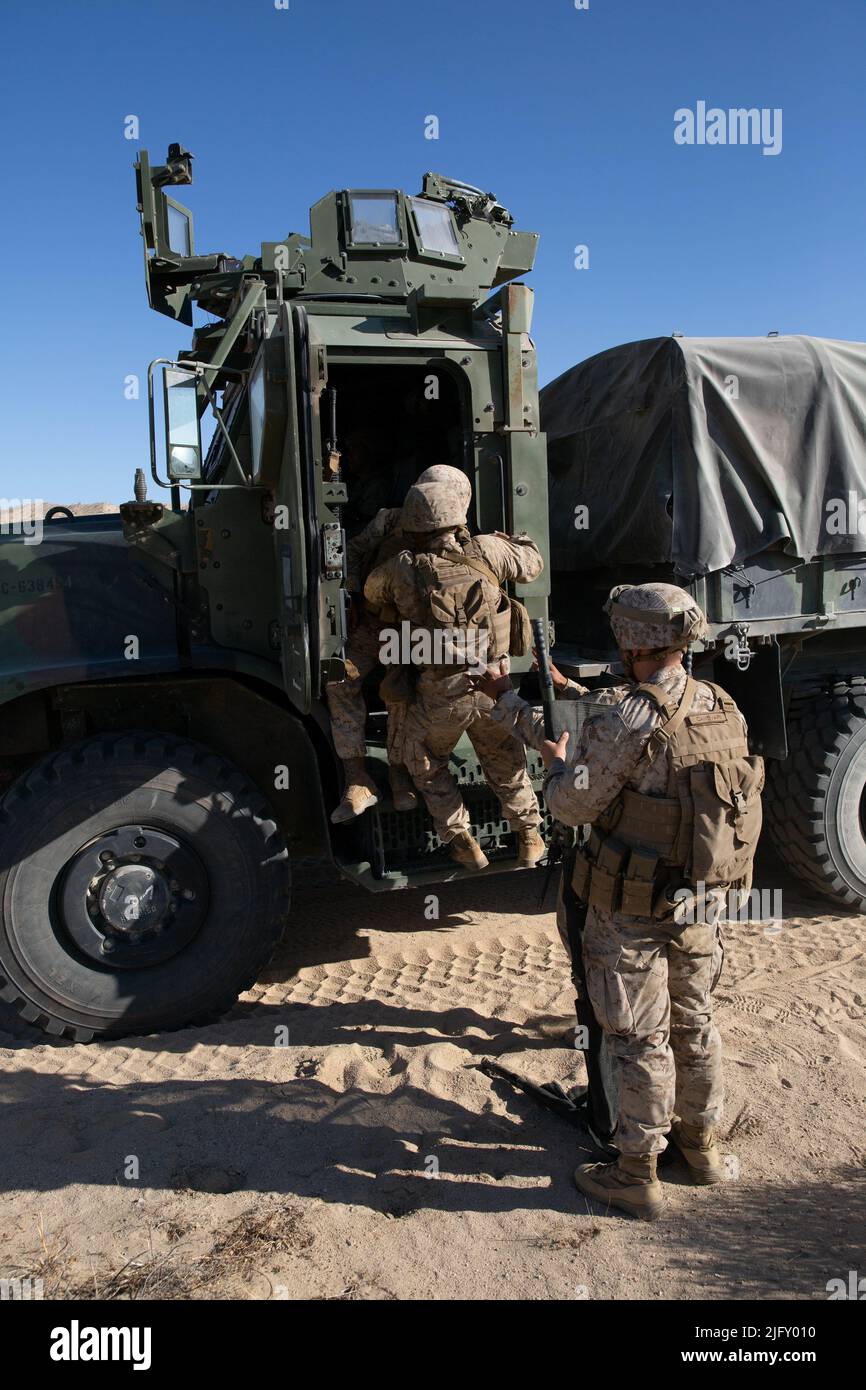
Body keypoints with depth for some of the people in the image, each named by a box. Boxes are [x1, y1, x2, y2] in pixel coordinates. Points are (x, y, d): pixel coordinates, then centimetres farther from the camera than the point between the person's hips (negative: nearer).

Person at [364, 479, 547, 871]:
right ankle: (528, 836, 31)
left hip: (440, 695, -2)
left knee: (426, 765, 23)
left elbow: (372, 593, 13)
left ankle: (461, 841, 22)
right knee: (505, 763, 26)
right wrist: (509, 539, 29)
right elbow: (532, 563, 12)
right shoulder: (484, 552, -6)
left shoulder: (402, 569, -8)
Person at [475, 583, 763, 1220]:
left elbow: (571, 803, -17)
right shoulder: (721, 707, 2)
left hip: (633, 911, -7)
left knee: (639, 1038, 7)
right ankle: (701, 1142, 42)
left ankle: (639, 1175, 23)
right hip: (704, 903, 7)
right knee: (695, 1021, 23)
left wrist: (557, 761, 5)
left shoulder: (630, 718, -24)